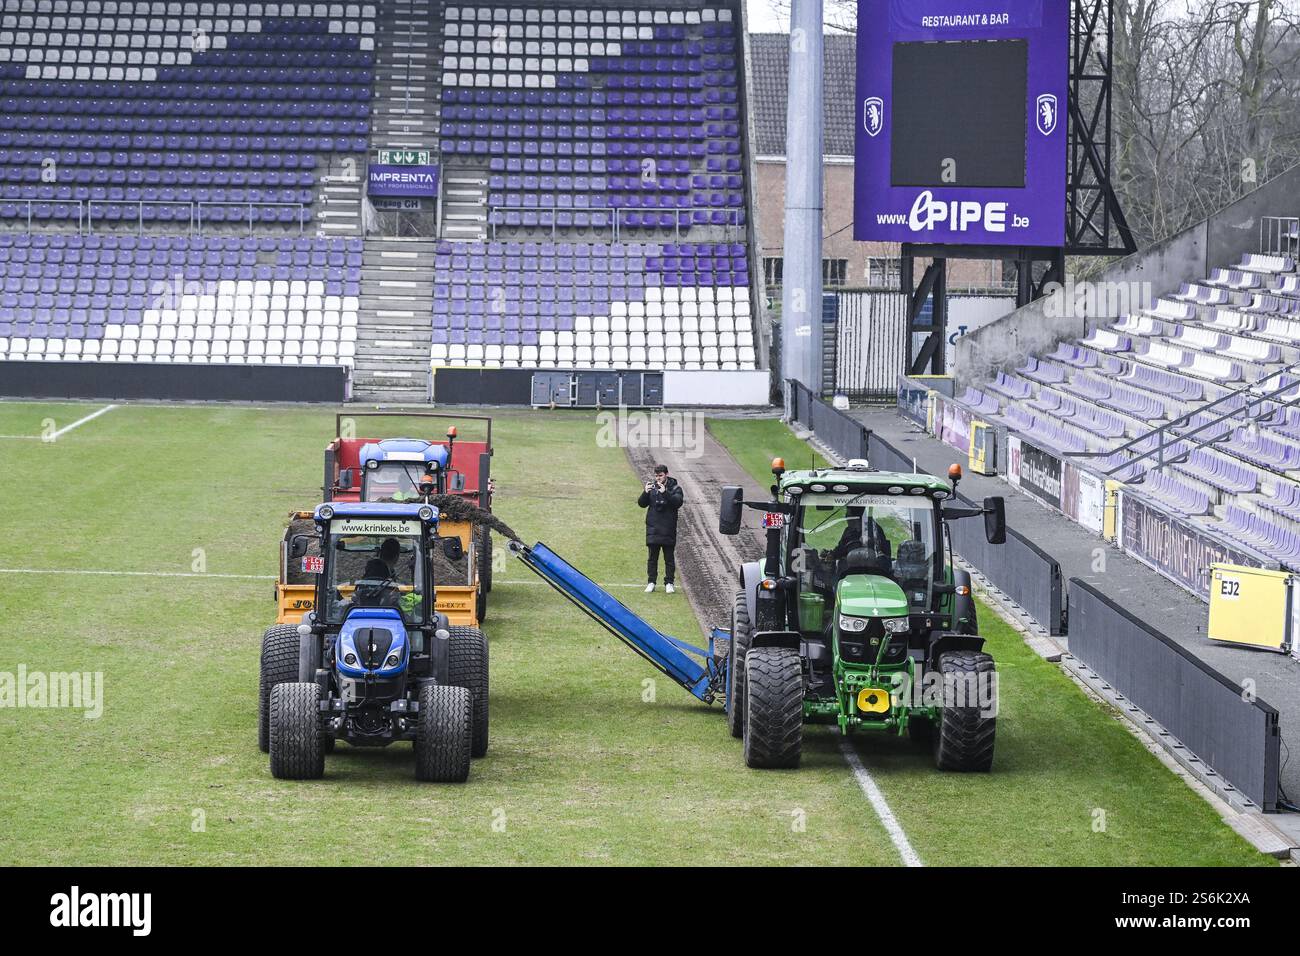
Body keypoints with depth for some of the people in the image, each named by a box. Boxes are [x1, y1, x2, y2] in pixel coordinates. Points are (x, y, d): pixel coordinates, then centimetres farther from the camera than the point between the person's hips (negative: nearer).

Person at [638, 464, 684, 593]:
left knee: (669, 557, 4)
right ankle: (651, 582, 11)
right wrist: (646, 493, -16)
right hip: (653, 528, 2)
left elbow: (678, 502, -17)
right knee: (652, 557, 5)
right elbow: (642, 503, 3)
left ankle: (669, 583, 11)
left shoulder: (675, 488, -1)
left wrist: (665, 493, -29)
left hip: (668, 529, -2)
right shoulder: (652, 486, 6)